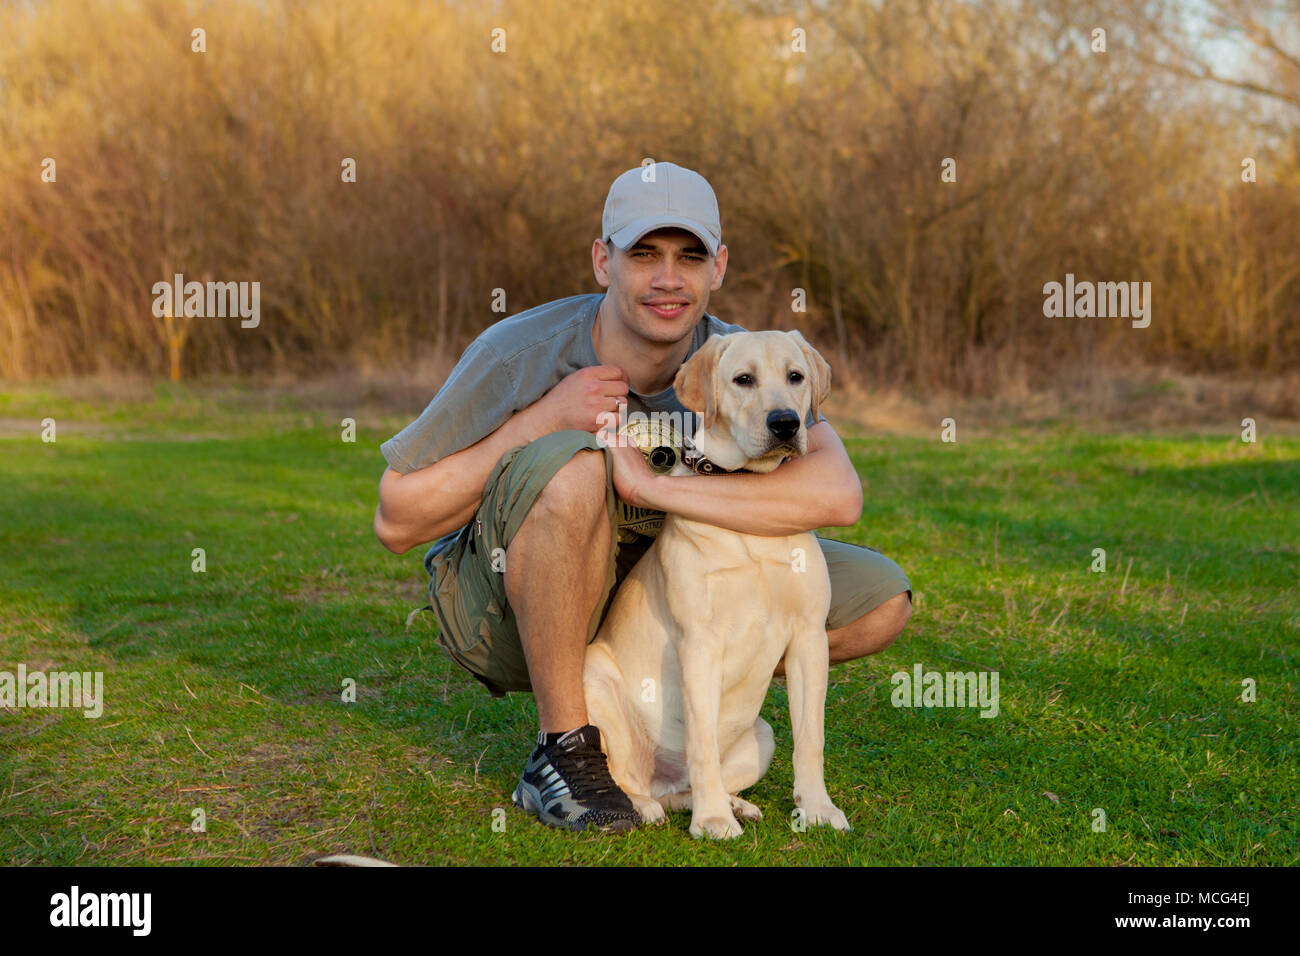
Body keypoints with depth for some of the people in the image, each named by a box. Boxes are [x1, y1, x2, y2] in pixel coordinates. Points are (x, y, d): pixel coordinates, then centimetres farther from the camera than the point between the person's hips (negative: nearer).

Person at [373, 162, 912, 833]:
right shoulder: (520, 352, -21)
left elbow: (838, 495, -31)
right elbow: (395, 522, -18)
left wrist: (651, 485, -37)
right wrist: (543, 420, -28)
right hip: (504, 605, -4)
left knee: (879, 601, -6)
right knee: (573, 465, -37)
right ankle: (563, 749, -22)